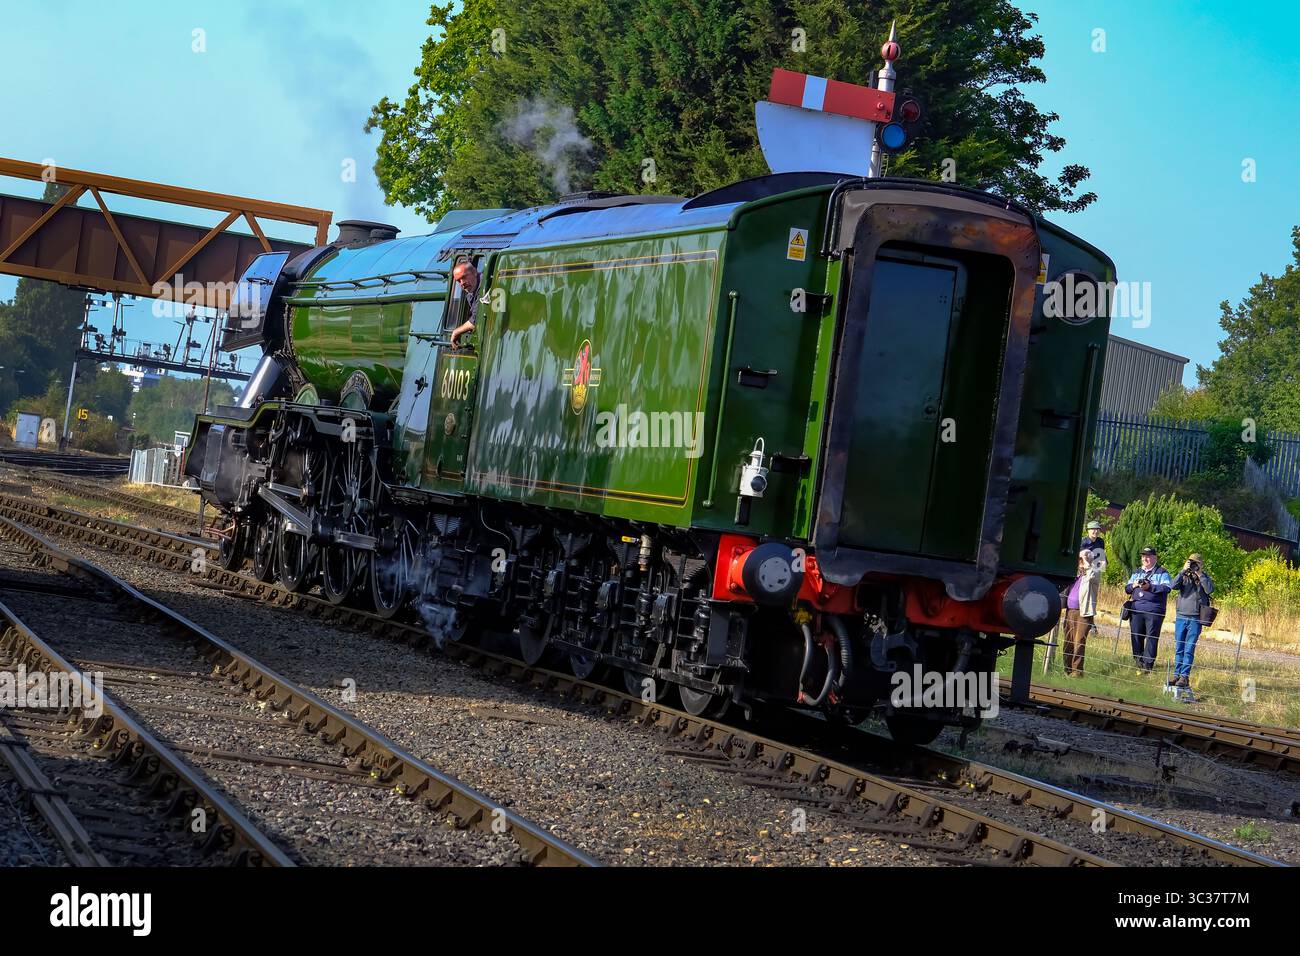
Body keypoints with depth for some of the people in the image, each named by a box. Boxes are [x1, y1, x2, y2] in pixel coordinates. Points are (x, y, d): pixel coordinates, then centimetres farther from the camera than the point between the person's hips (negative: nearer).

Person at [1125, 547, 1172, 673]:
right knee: (1136, 637, 2)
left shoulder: (1162, 573, 5)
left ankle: (1147, 665, -7)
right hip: (1136, 610, 5)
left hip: (1154, 611, -5)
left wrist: (1150, 587, -17)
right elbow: (1127, 589, 20)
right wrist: (1133, 586, -2)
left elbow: (1167, 588, -9)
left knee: (1152, 637, -7)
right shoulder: (1136, 573, 22)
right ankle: (1139, 663, 8)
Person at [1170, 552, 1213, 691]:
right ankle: (1176, 674, 11)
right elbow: (1174, 585, -11)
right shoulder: (1184, 577, 8)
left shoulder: (1204, 578, 5)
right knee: (1179, 649, 6)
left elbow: (1210, 590, -13)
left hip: (1195, 619, -2)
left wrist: (1200, 575, -13)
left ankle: (1185, 677, -3)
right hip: (1181, 617, 2)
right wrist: (1183, 571, -15)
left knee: (1189, 650, -4)